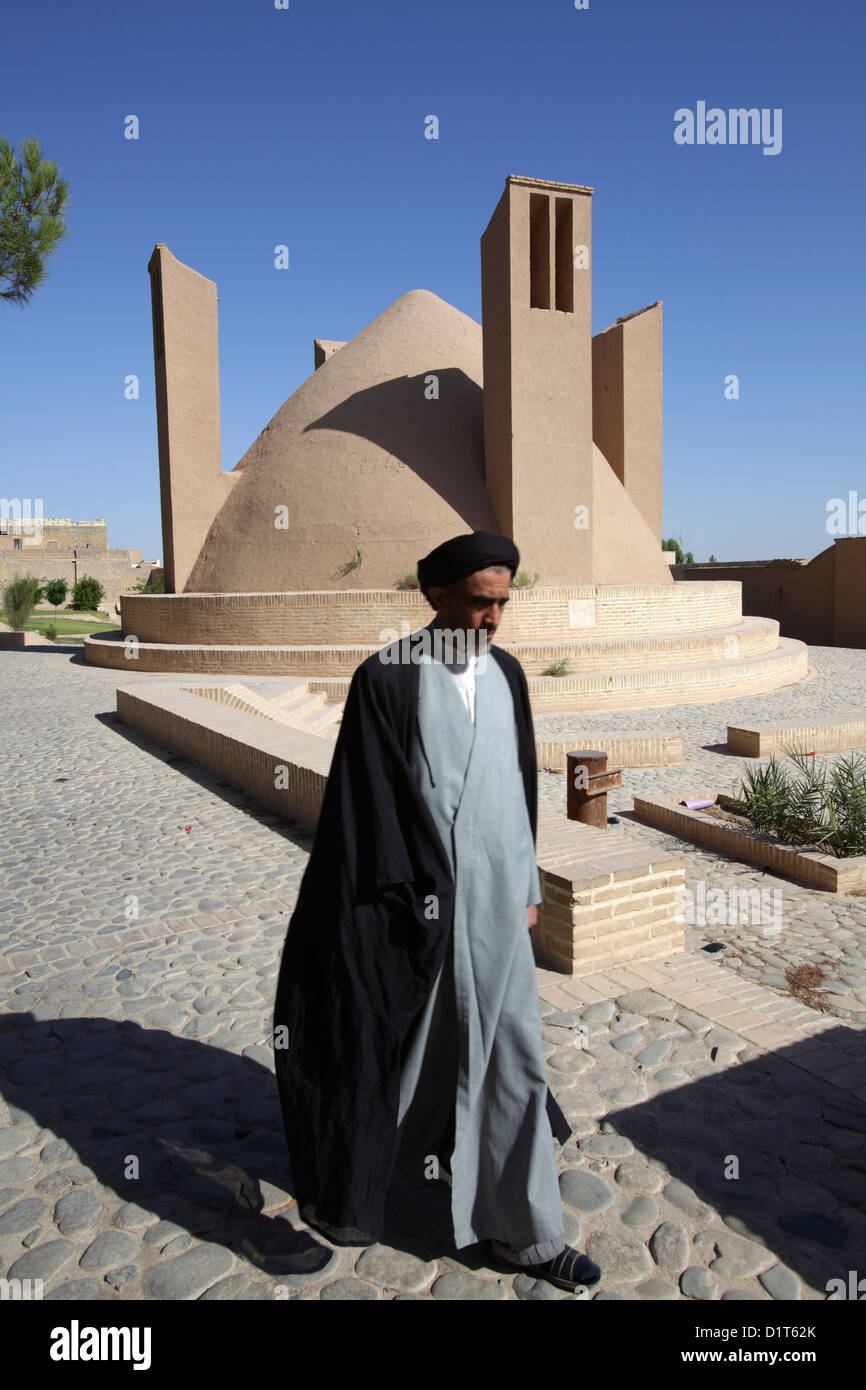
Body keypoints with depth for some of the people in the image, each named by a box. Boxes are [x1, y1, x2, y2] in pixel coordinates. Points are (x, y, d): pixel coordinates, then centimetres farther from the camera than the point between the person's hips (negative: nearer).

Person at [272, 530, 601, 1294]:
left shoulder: (506, 674, 4)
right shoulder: (385, 679, -13)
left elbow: (521, 788, 11)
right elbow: (363, 804, -11)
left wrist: (529, 887, 13)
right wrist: (395, 907, -11)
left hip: (494, 896, 5)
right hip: (417, 901, -4)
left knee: (512, 1060, 11)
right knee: (402, 1046, 14)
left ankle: (526, 1234, 29)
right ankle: (352, 1176, 44)